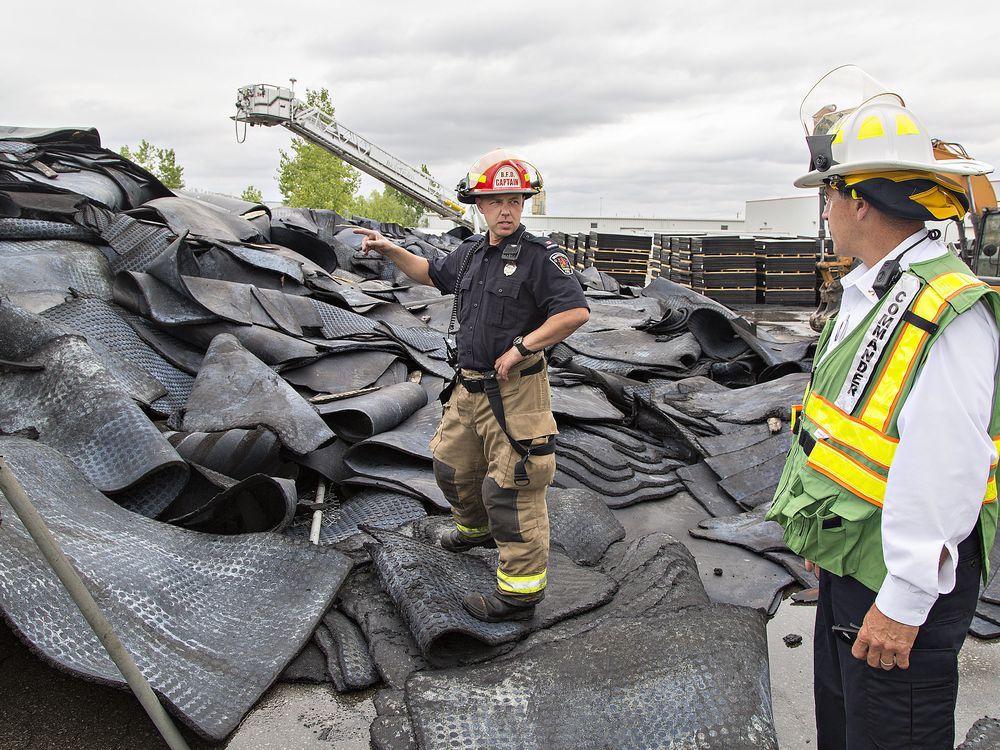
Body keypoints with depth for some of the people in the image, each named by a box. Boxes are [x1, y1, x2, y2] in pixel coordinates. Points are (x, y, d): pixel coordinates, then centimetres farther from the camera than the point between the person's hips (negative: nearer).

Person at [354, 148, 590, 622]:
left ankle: (520, 592, 6)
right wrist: (390, 250, 20)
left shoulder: (539, 256, -12)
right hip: (470, 387, 8)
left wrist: (520, 347, -19)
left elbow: (576, 311, -20)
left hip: (515, 391, -8)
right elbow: (432, 275, 30)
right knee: (452, 464, 23)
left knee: (511, 487, -5)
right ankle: (477, 529, 51)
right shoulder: (470, 252, 11)